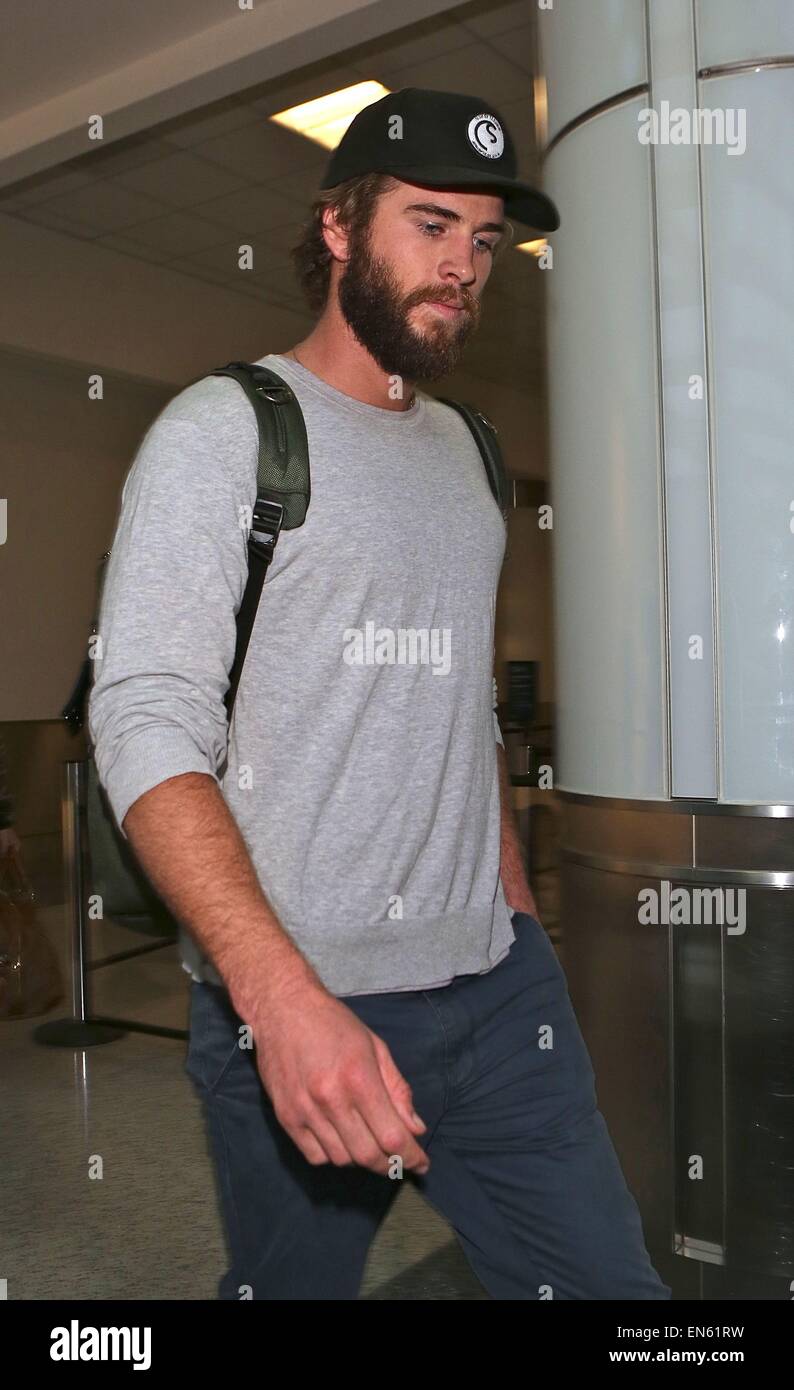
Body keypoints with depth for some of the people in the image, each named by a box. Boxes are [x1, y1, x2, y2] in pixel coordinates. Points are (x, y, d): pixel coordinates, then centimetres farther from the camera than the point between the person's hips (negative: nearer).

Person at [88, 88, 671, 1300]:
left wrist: (517, 899, 10)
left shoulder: (461, 447, 13)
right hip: (296, 1002, -5)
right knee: (295, 1279, 13)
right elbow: (147, 728, -16)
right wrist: (284, 997, -26)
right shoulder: (225, 427, -6)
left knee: (609, 1277, 4)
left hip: (499, 986, 5)